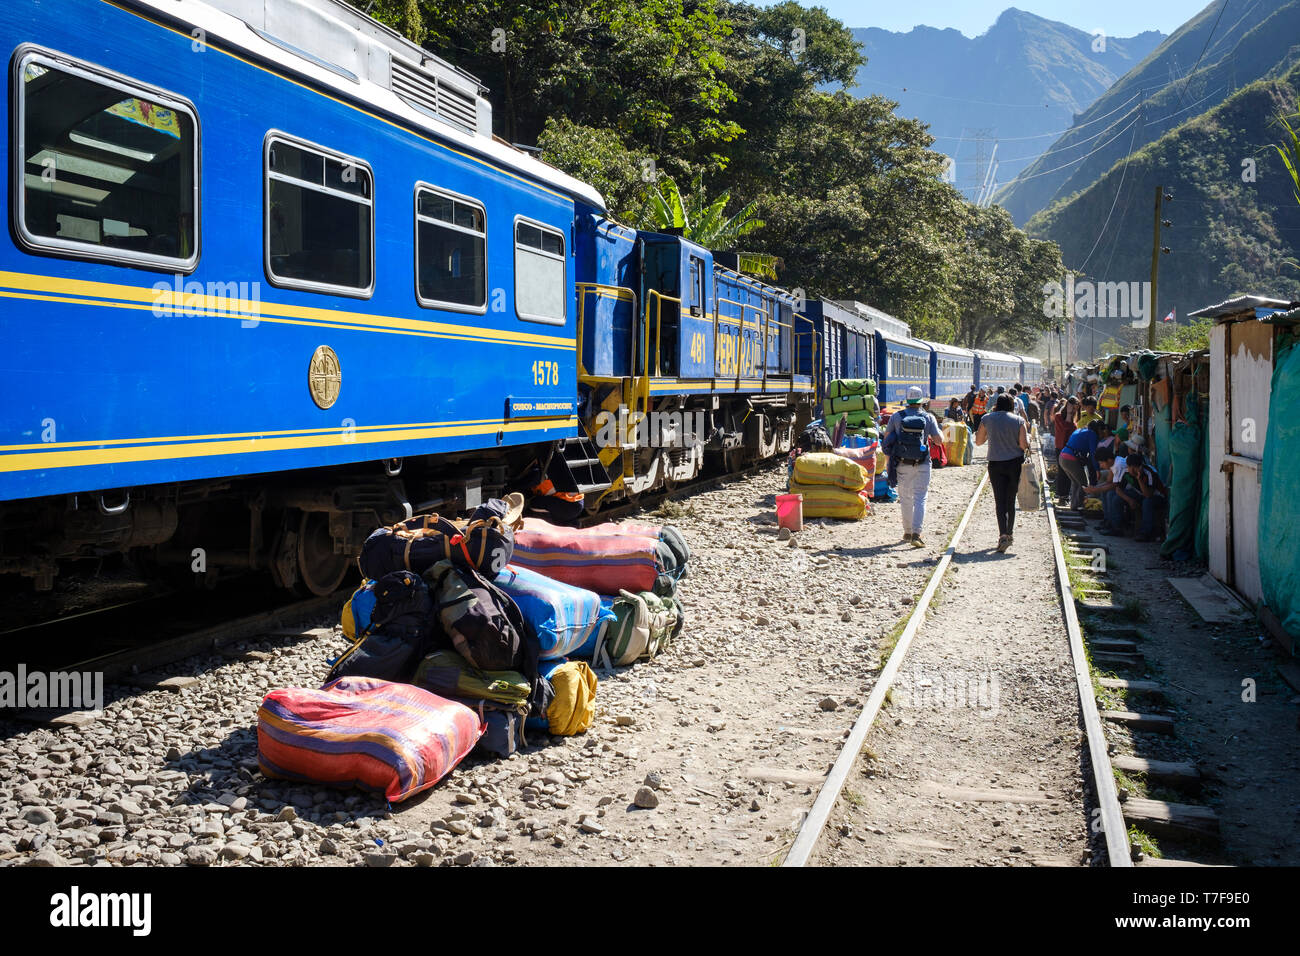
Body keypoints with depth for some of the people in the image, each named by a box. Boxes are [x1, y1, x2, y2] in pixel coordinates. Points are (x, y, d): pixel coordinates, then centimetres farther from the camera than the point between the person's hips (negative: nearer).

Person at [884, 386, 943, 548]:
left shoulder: (896, 416, -1)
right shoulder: (928, 417, -3)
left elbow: (887, 436, 4)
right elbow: (939, 439, -2)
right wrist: (940, 430, 17)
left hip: (903, 464, 1)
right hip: (922, 465, -1)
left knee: (905, 498, 13)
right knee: (920, 499, 1)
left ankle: (907, 533, 20)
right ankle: (916, 534, -11)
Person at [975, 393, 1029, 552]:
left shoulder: (987, 419, -1)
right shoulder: (1018, 420, -3)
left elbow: (978, 441, 7)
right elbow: (1024, 444, -9)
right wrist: (1027, 437, 12)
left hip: (995, 464, -1)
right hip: (1015, 463, 1)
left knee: (1000, 501, -3)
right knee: (1011, 500, 15)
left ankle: (1003, 535, -19)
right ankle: (1009, 533, 24)